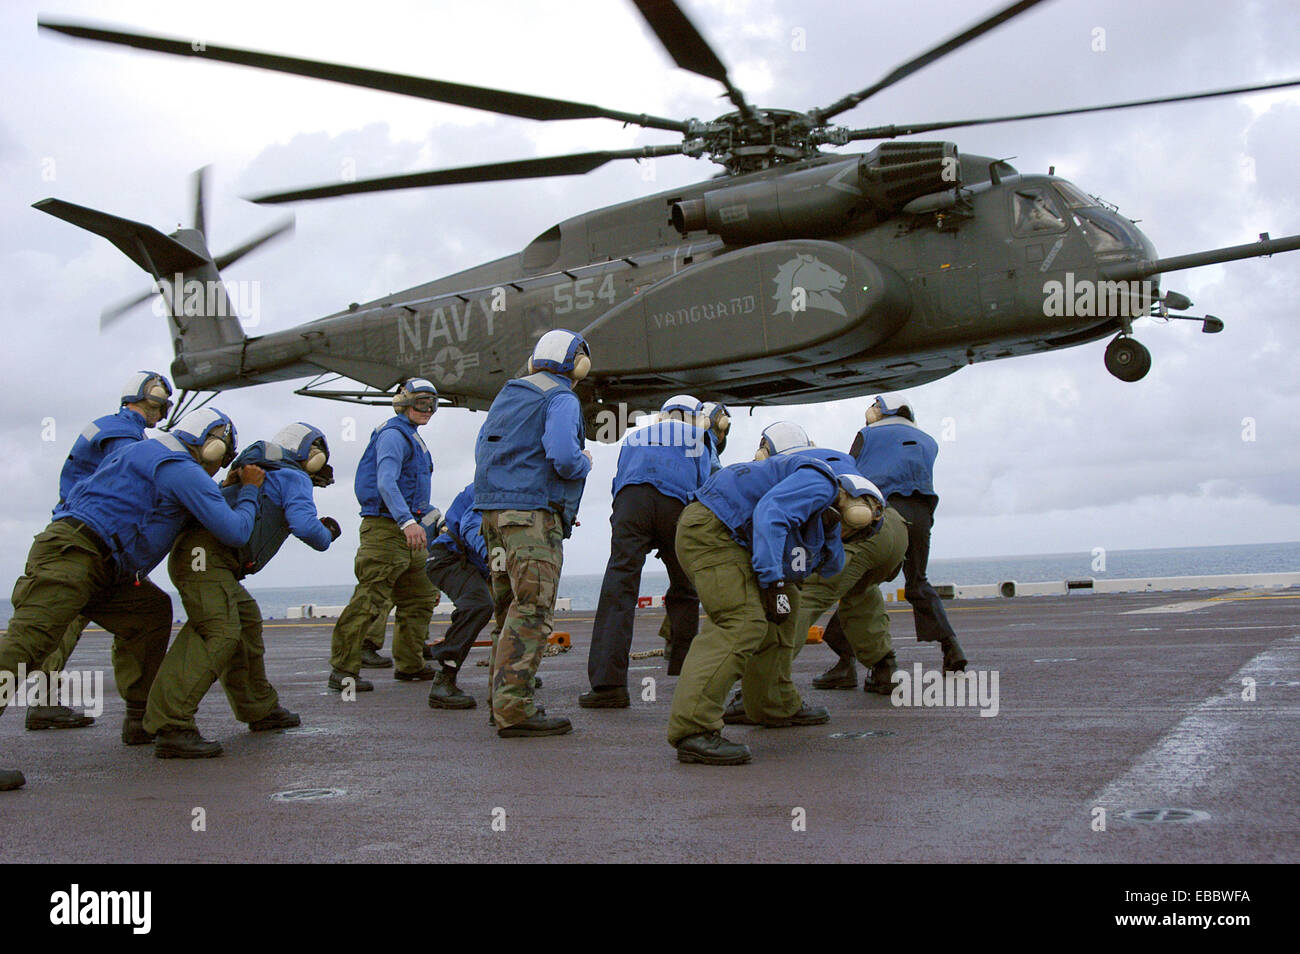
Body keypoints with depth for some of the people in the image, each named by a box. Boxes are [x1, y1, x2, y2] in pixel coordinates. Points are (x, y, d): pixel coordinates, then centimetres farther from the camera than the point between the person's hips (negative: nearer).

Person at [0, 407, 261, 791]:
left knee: (151, 611, 15)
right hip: (73, 553, -10)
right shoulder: (185, 471, -4)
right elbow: (234, 532, -7)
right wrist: (249, 491, 10)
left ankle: (141, 719, 16)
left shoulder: (144, 451, 25)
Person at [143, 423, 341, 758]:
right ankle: (171, 727, -30)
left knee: (246, 622, 20)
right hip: (206, 554, -10)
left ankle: (260, 709, 31)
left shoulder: (258, 472, 32)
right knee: (219, 632, -20)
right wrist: (327, 534, 10)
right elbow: (305, 526, -11)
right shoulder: (294, 478, 4)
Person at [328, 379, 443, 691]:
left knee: (420, 598, 15)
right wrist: (407, 520, -34)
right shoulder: (393, 435, -10)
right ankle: (342, 670, -11)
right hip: (385, 528, -11)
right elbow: (386, 483, -24)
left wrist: (431, 514, 24)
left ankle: (410, 664, 24)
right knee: (370, 600, -13)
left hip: (406, 530, 11)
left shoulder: (412, 437, 22)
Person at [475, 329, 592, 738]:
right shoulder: (562, 399, -6)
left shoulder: (507, 395, 21)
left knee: (510, 608, 15)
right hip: (533, 512, -9)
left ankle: (502, 700, 20)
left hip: (494, 512, 9)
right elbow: (563, 457, -20)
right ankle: (513, 708, -14)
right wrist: (585, 462, 1)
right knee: (533, 611, -10)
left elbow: (482, 450, 21)